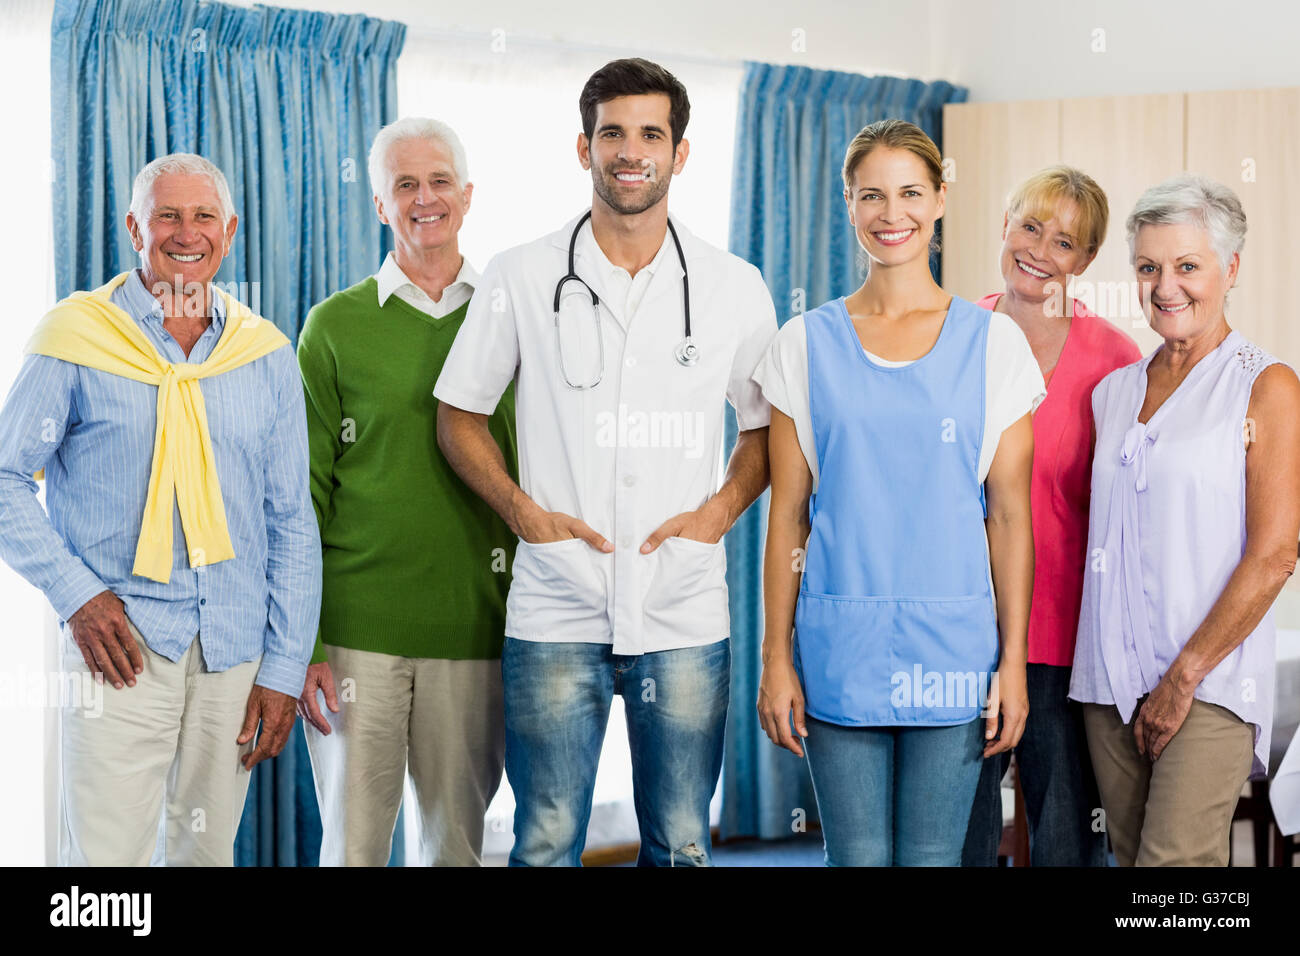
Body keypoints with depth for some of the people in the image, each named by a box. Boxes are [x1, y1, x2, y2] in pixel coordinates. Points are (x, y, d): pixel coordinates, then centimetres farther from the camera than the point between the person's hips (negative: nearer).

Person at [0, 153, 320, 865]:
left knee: (206, 851, 10)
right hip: (120, 644, -3)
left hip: (235, 648, 3)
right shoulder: (77, 339, -1)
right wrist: (74, 592, -10)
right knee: (103, 858, -10)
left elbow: (291, 522, 10)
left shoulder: (267, 354, 9)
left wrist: (284, 668, 5)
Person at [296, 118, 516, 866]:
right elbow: (305, 490, 3)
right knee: (353, 842, 3)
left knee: (460, 841, 8)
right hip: (356, 632, -1)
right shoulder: (335, 326, 4)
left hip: (477, 634, 1)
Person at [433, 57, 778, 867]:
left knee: (682, 848, 7)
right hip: (555, 617, -1)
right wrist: (523, 511, -5)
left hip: (686, 619, 1)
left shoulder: (736, 288, 5)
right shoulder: (520, 279, 2)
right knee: (545, 845, 2)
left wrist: (718, 511, -3)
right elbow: (459, 413, 9)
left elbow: (766, 425, 15)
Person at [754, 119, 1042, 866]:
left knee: (933, 857, 5)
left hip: (953, 644, 0)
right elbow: (788, 513, 5)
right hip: (840, 645, 1)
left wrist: (1013, 661, -2)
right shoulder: (805, 344, 5)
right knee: (856, 856, 6)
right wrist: (776, 657, 1)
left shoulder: (994, 342, 4)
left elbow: (1009, 514, 3)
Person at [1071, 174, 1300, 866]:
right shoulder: (1115, 391, 14)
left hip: (1209, 680, -5)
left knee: (1175, 859, -15)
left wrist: (1184, 676, -11)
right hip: (1109, 677, 5)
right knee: (1130, 854, 7)